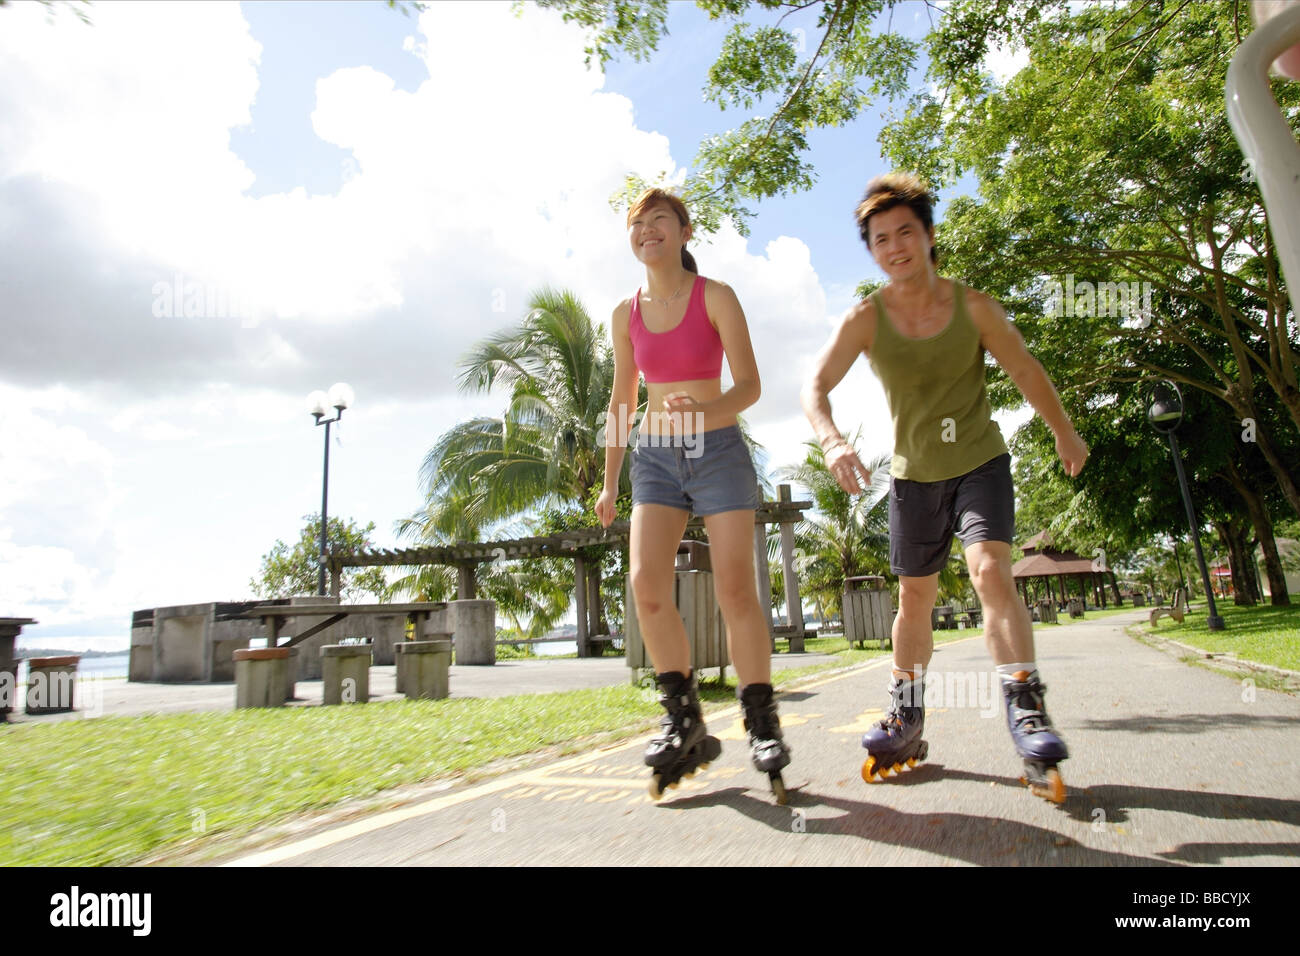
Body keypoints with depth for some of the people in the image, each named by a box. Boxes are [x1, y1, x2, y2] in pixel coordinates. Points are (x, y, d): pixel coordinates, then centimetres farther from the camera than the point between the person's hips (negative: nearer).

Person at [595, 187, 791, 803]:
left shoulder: (717, 297, -2)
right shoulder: (626, 314, 8)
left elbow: (749, 384, -7)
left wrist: (709, 412, -29)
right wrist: (609, 481, 12)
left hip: (719, 452, -3)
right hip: (655, 459, 3)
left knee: (736, 591, -8)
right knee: (646, 584, -15)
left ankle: (762, 726, 7)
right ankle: (684, 721, -1)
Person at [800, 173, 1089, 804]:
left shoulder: (973, 307, -9)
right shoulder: (865, 319, -10)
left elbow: (1025, 371, 3)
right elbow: (815, 386, -18)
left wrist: (1065, 434, 13)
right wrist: (832, 441, -38)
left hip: (979, 462, -1)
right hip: (914, 473, 1)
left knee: (991, 571, -23)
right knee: (914, 598, 8)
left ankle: (1027, 713, -18)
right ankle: (906, 721, 20)